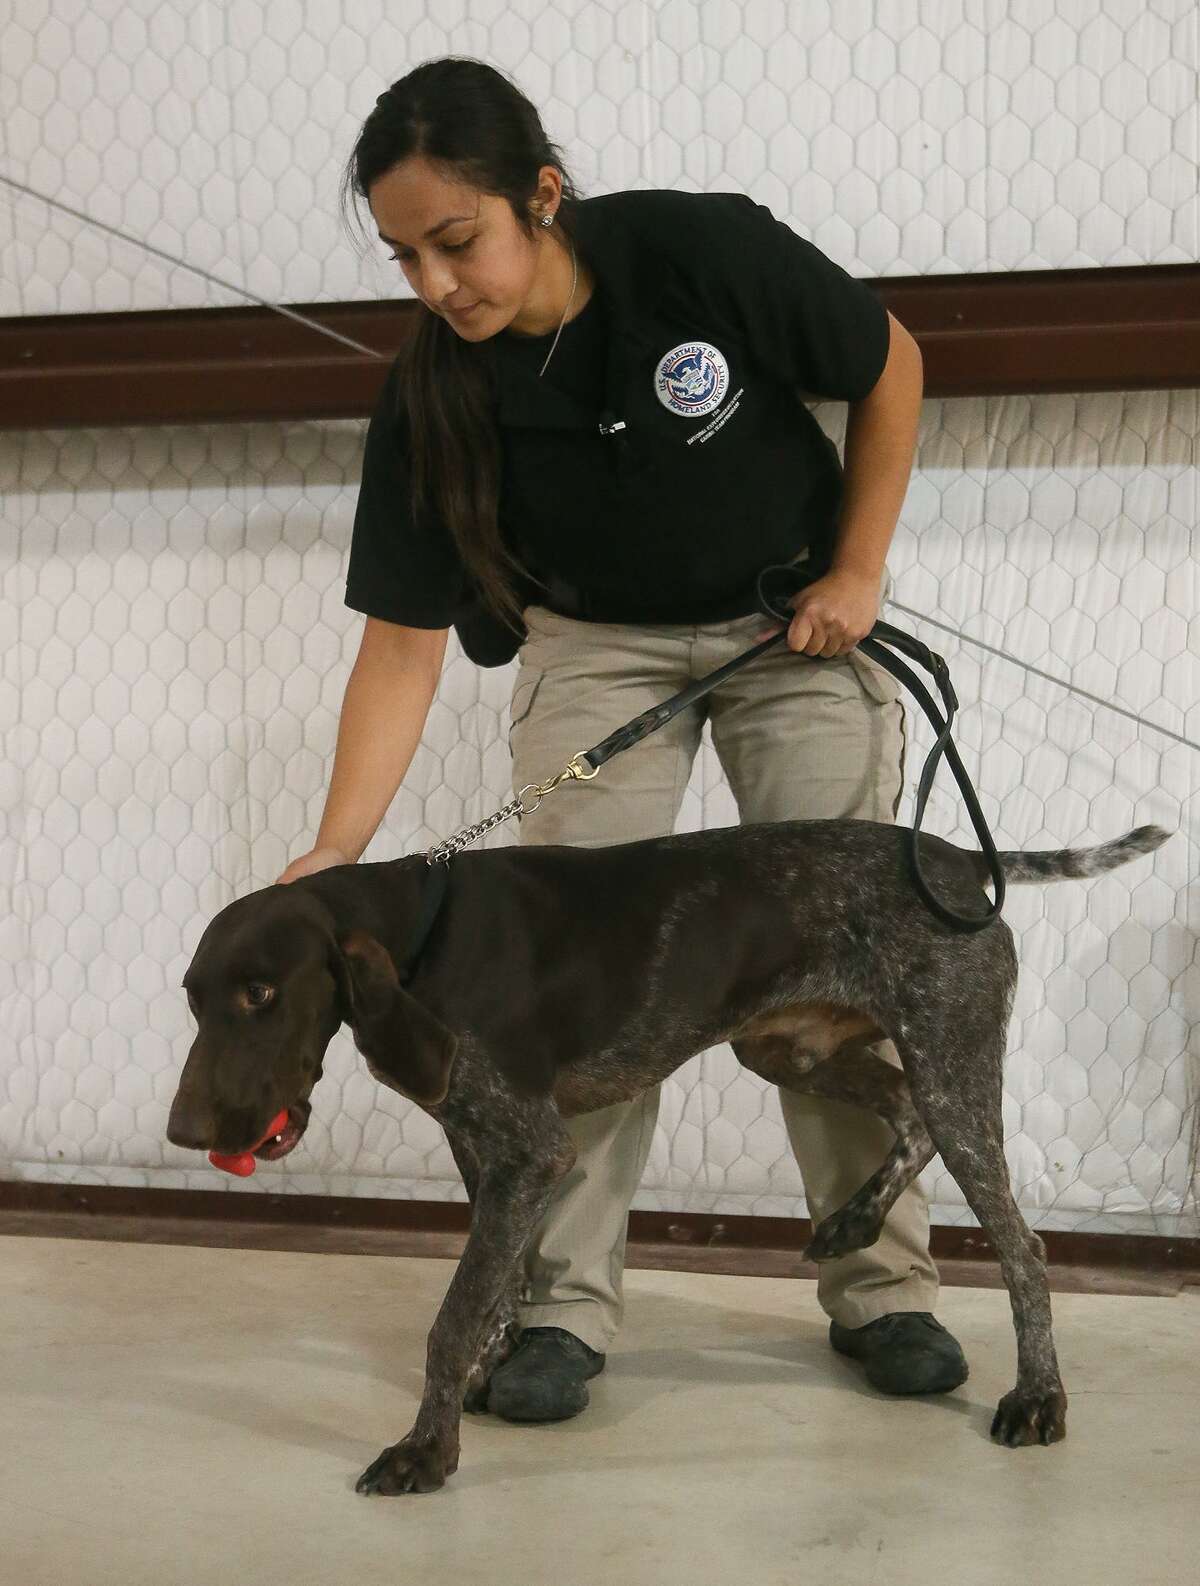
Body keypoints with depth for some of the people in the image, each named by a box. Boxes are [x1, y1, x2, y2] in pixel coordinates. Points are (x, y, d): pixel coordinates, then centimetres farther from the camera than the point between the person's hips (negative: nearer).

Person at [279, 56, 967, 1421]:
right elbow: (405, 641, -19)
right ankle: (567, 1299, 1)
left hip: (795, 626, -1)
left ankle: (881, 1285, 11)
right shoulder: (434, 399, -22)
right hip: (598, 643, 1)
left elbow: (890, 368, -10)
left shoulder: (710, 255, -28)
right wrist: (336, 852, -28)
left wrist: (858, 571, -12)